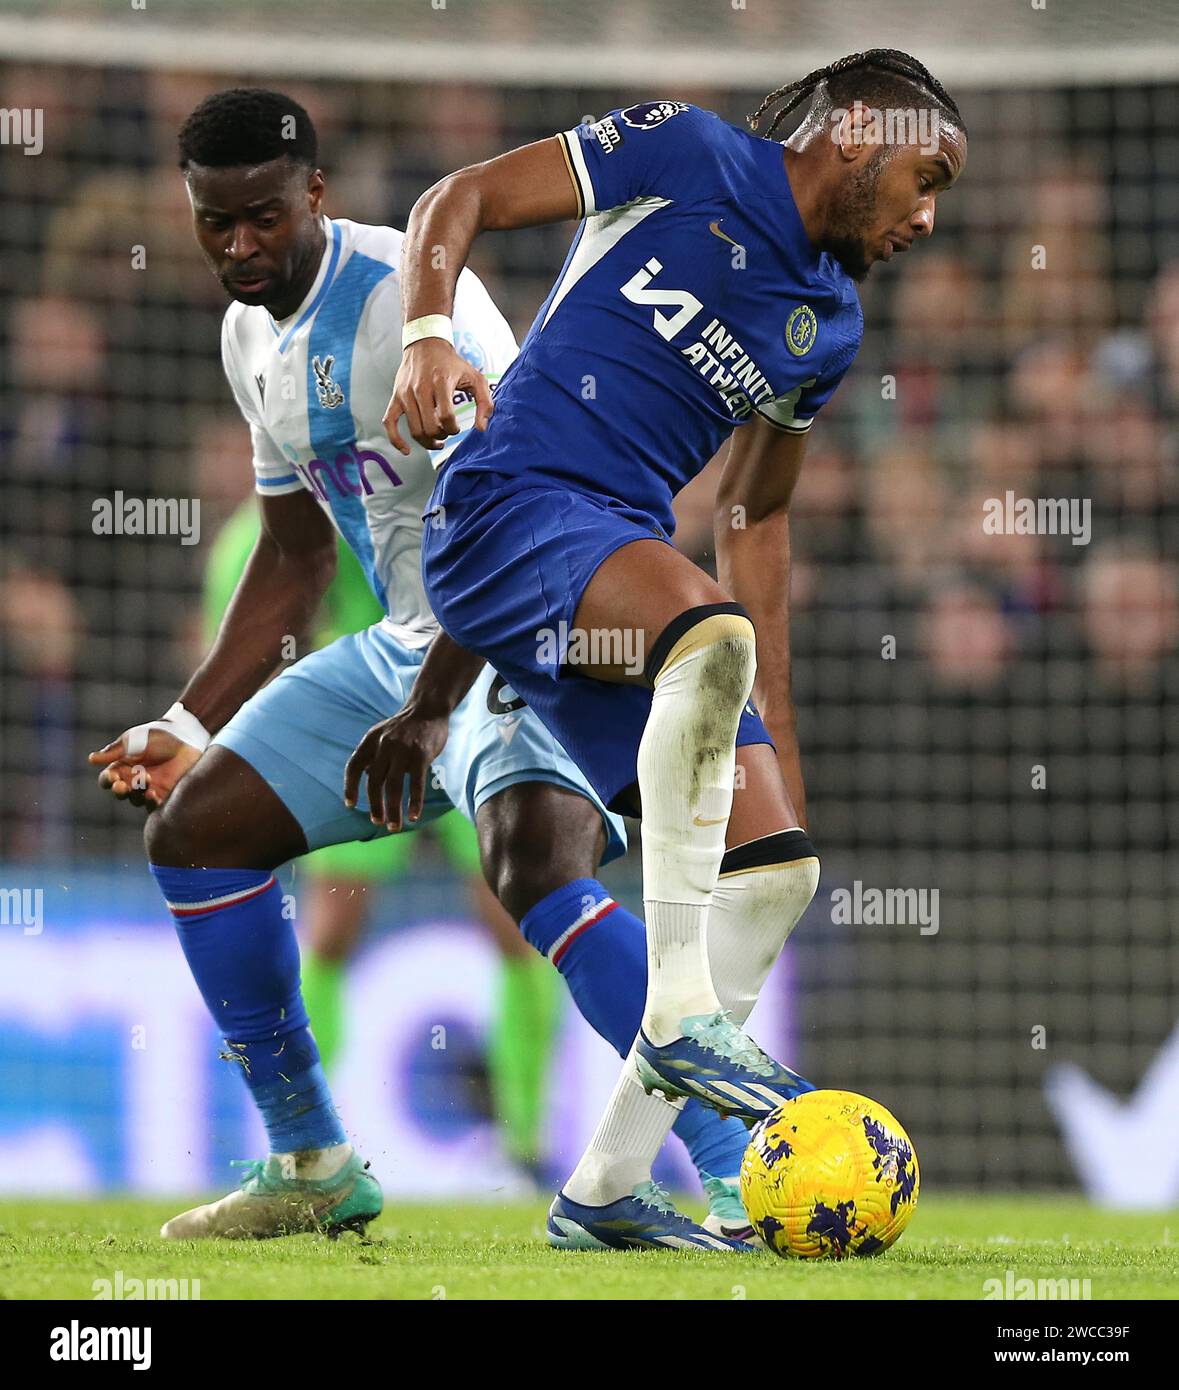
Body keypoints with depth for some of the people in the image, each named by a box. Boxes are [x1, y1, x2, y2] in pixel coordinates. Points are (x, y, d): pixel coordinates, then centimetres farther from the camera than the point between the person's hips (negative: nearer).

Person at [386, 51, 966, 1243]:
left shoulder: (829, 326, 18)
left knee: (776, 866, 0)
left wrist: (774, 735, 23)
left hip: (624, 549, 8)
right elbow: (460, 199, -3)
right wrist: (426, 336, -22)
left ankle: (598, 1195, 5)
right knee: (709, 631, -37)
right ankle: (679, 1011, -32)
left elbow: (752, 520, 27)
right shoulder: (683, 158, -1)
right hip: (509, 508, -8)